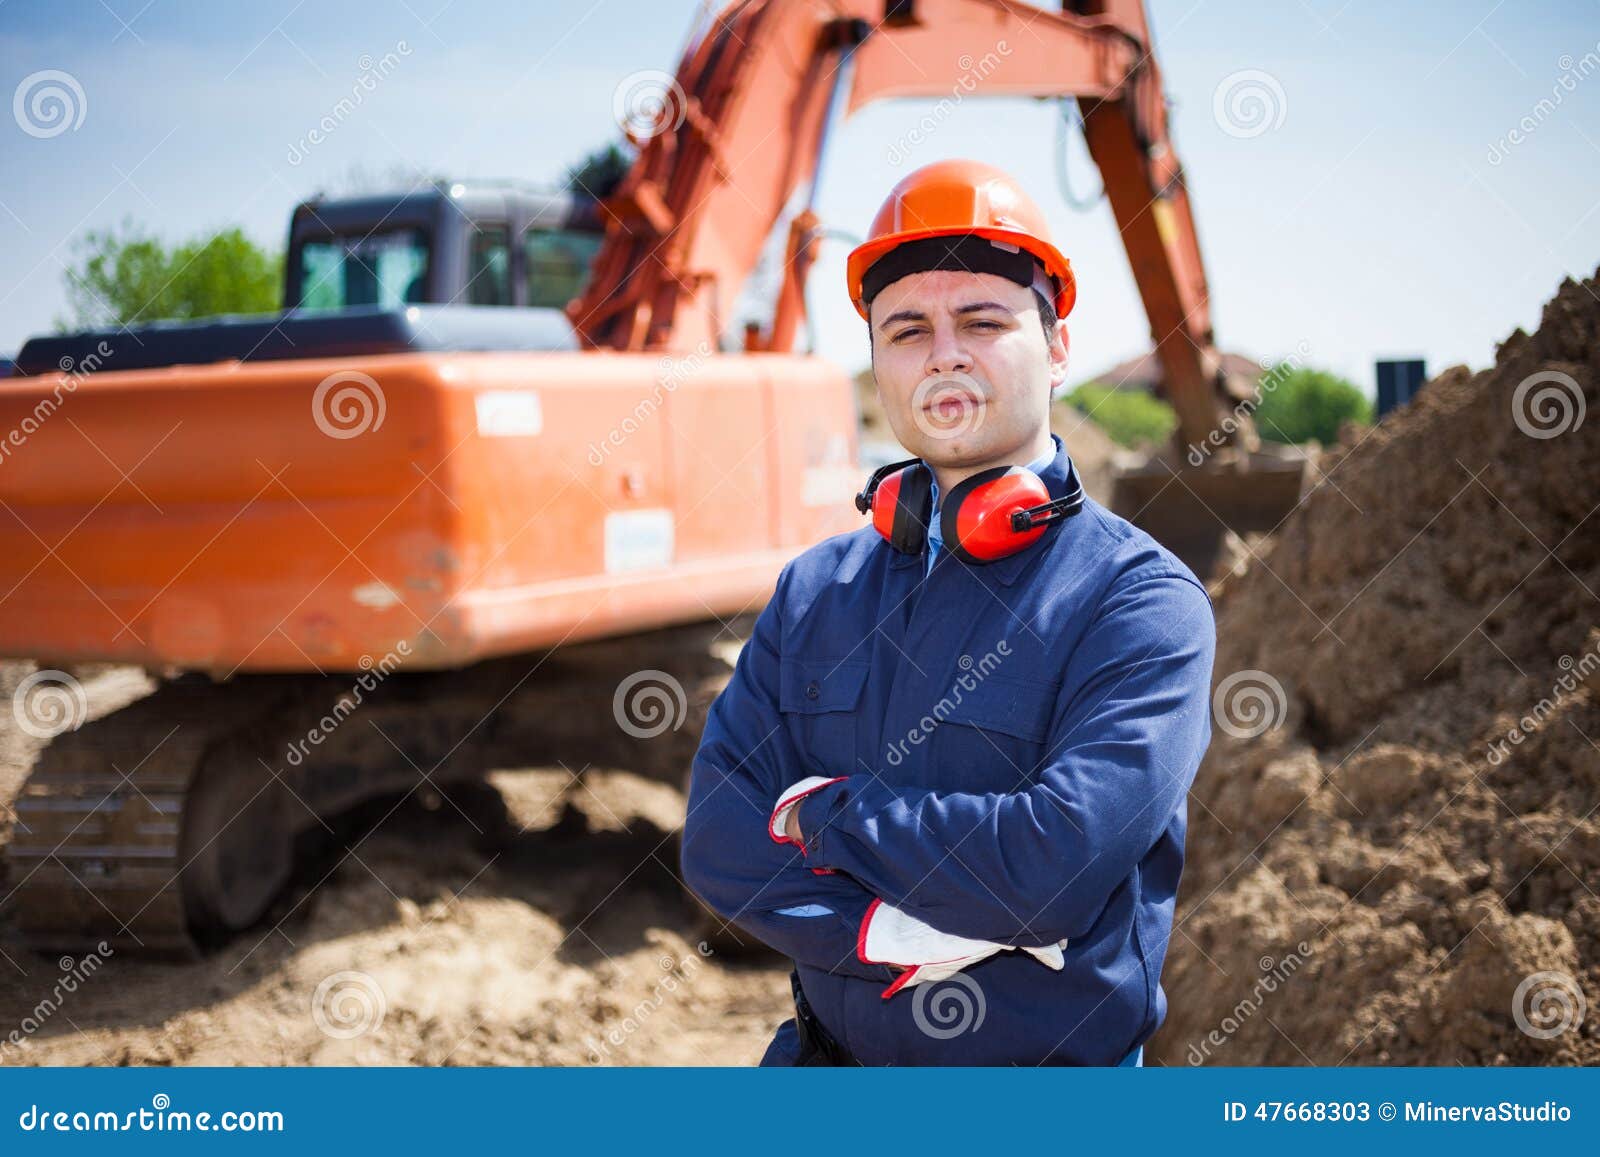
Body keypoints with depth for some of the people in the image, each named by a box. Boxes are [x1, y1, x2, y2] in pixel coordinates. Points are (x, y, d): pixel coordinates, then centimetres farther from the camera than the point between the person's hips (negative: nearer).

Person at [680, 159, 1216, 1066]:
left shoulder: (1144, 601, -14)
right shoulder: (816, 590, 1)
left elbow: (1061, 858, -26)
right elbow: (720, 842, -6)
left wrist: (823, 812, -15)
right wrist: (902, 936, -20)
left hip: (1049, 1060, -4)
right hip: (825, 1053, 4)